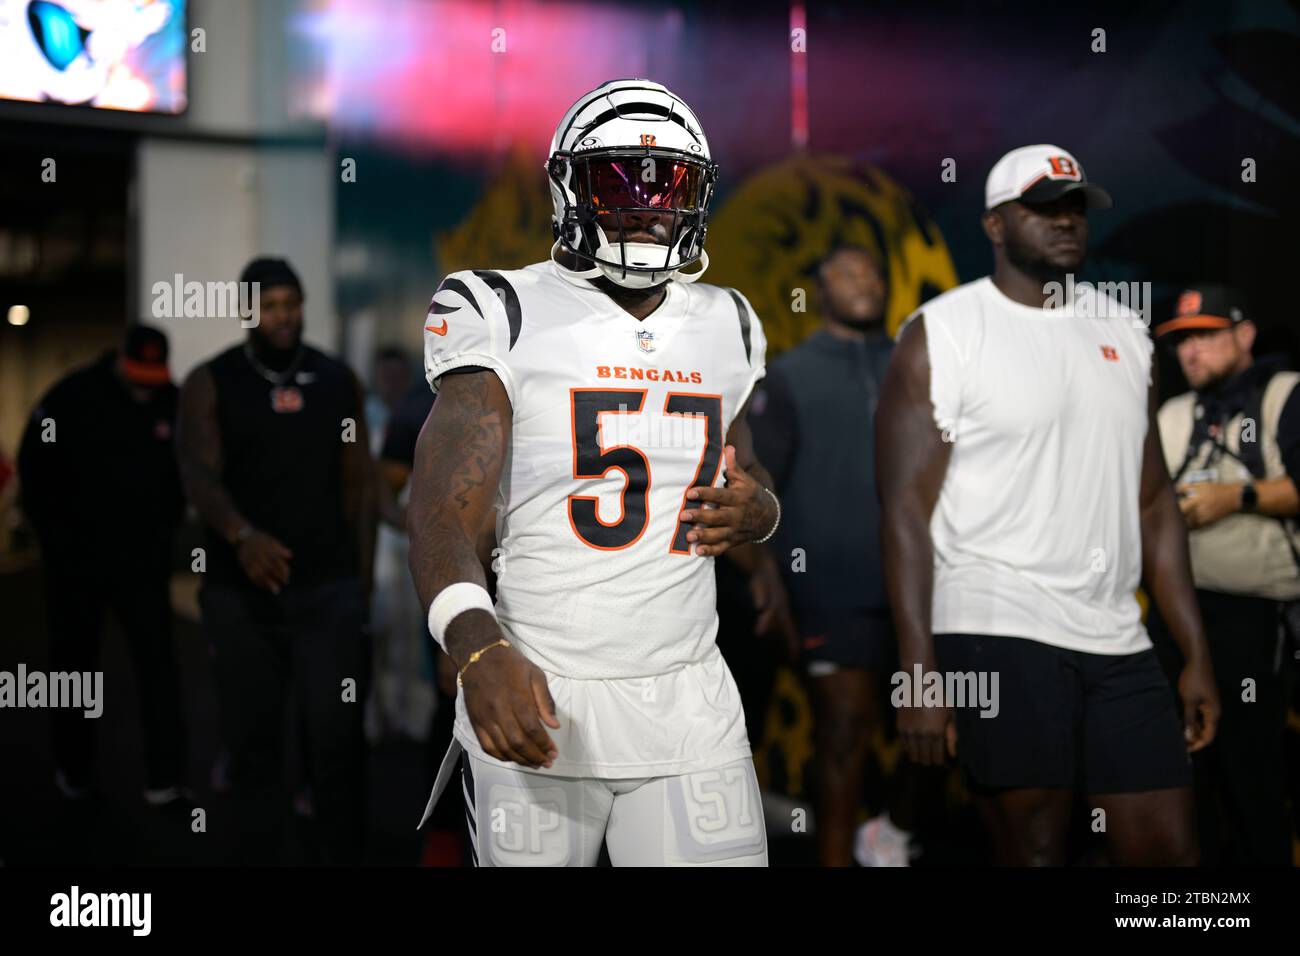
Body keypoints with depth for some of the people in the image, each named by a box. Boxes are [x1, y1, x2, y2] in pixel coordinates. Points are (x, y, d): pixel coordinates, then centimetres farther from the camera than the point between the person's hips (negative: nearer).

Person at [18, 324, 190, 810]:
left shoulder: (173, 404, -5)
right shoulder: (72, 397, -10)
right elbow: (34, 468, -3)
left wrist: (164, 529, 4)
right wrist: (54, 534, -3)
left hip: (143, 563, 1)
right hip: (77, 561, -1)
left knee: (158, 666, -5)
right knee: (73, 666, 11)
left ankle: (165, 782, -2)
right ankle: (75, 774, 27)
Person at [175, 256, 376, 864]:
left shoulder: (338, 381, 9)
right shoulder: (210, 384, 2)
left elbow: (359, 484, 11)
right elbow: (198, 472, -12)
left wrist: (363, 578, 4)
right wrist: (241, 535, -31)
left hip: (329, 588, 1)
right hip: (240, 592, 0)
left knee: (338, 735, -5)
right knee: (251, 738, 8)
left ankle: (345, 856, 4)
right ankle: (255, 853, 20)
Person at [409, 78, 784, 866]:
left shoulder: (725, 330, 11)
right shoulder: (506, 319, -5)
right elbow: (443, 512, -14)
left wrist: (753, 509, -2)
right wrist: (481, 652, -32)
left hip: (688, 705, 4)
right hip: (536, 701, -3)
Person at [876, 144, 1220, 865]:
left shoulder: (1123, 333, 15)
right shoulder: (941, 333, -3)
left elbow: (1154, 502, 17)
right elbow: (906, 508, -9)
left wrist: (1196, 653, 11)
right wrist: (919, 671, -16)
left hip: (1118, 644, 6)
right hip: (998, 636, -5)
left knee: (1170, 852, 5)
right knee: (1033, 851, -1)